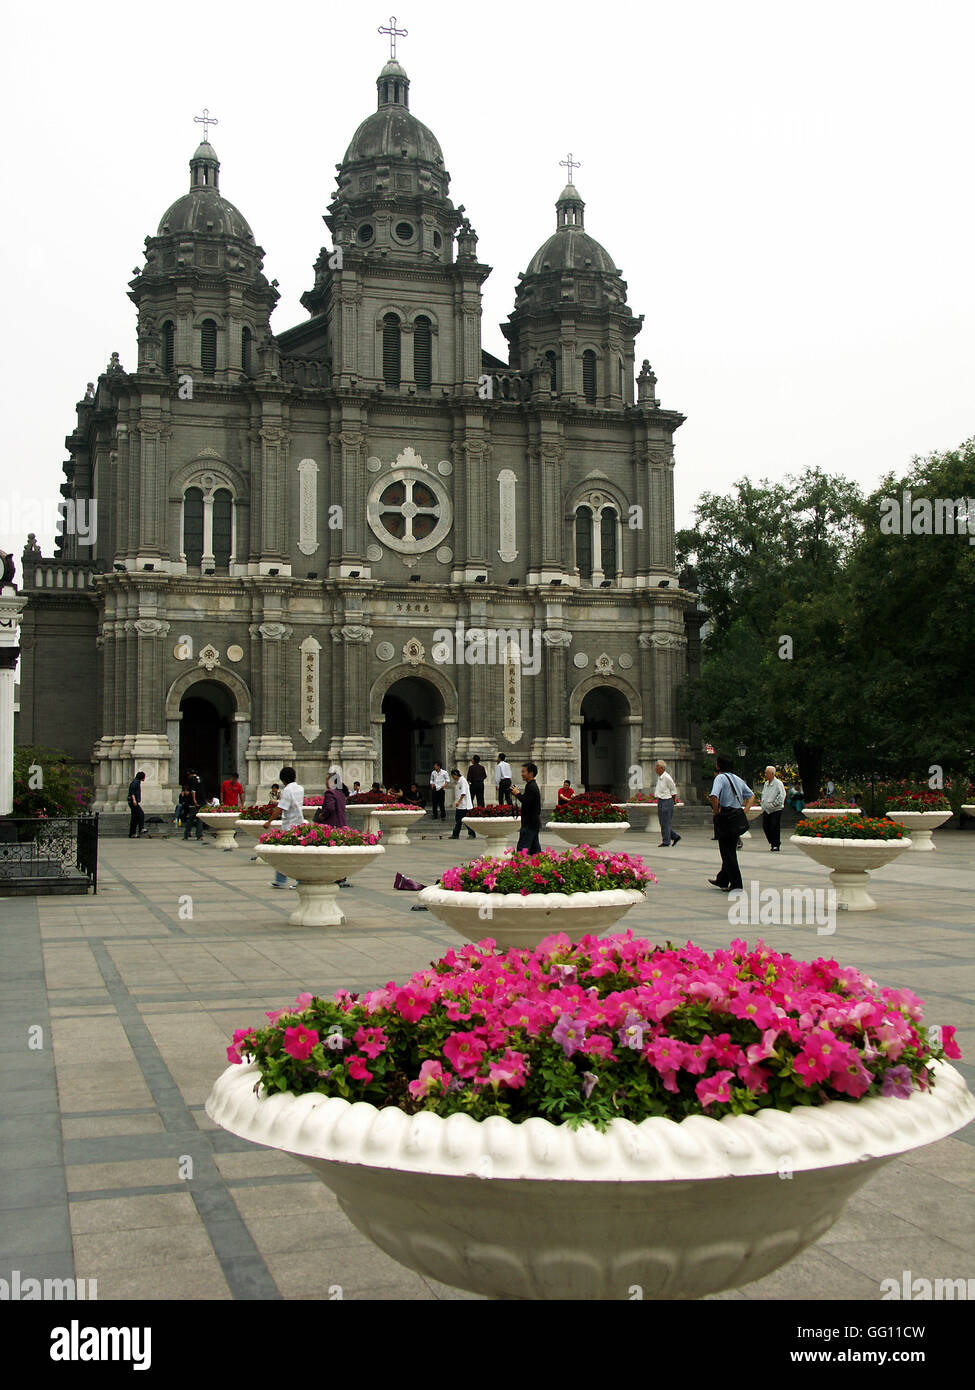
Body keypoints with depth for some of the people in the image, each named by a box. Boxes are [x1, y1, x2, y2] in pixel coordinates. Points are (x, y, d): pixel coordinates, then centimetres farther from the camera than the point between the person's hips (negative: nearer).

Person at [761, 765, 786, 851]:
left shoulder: (778, 784, -12)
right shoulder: (766, 784, 12)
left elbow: (781, 796, -17)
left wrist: (773, 804, -17)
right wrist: (763, 804, 12)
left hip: (775, 810, -7)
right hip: (766, 810, 7)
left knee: (774, 828, -5)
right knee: (765, 827, 8)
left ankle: (775, 845, 5)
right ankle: (772, 842, 24)